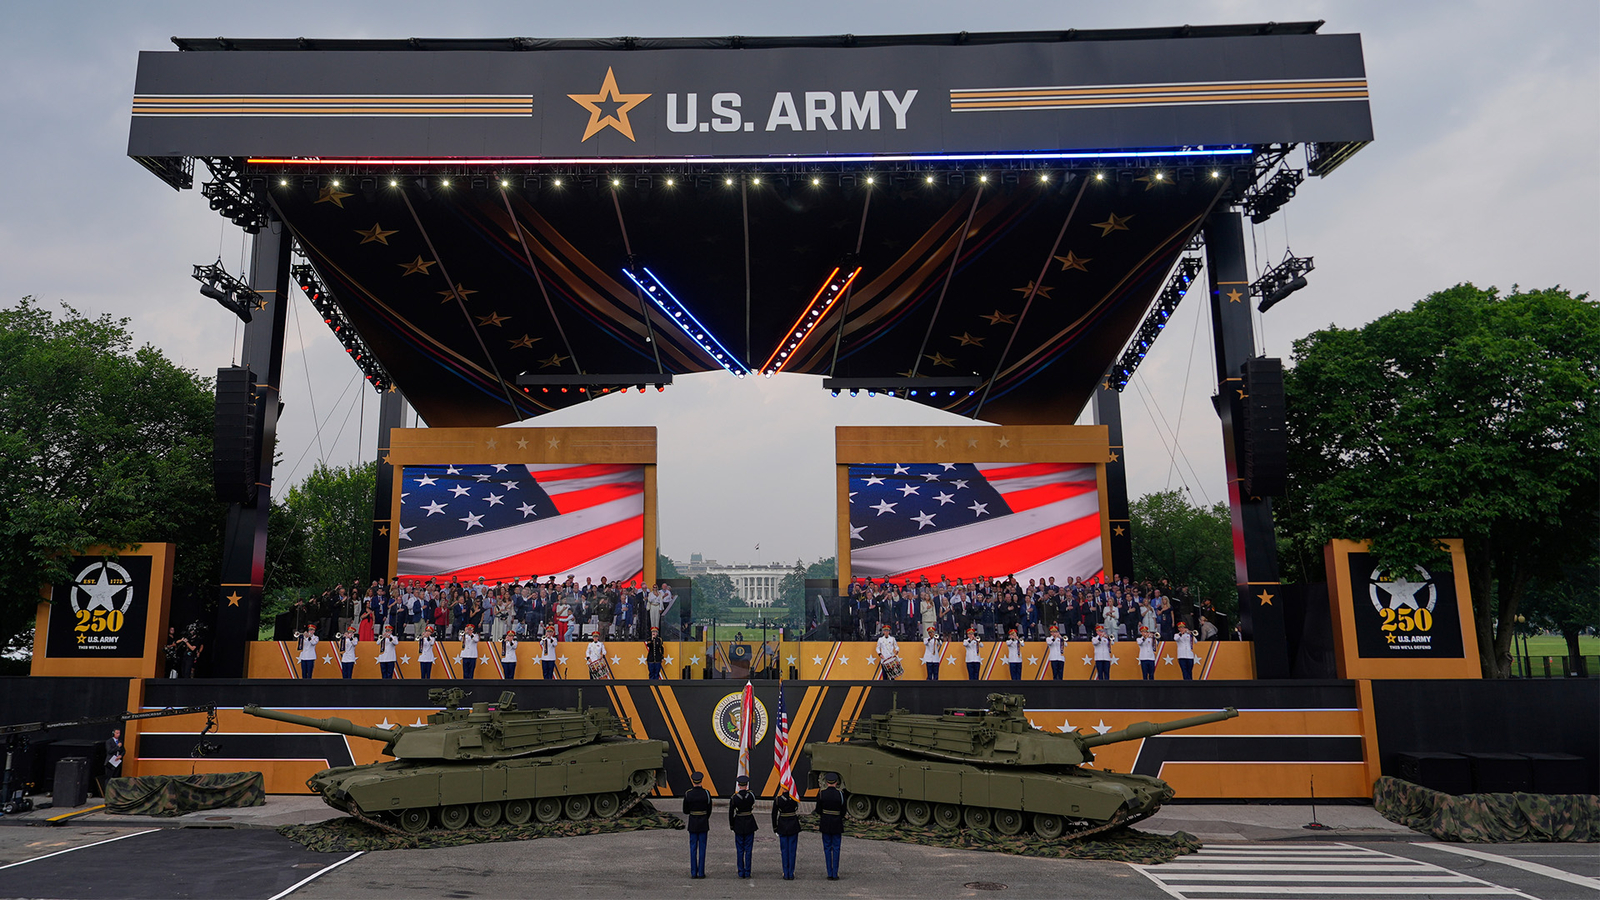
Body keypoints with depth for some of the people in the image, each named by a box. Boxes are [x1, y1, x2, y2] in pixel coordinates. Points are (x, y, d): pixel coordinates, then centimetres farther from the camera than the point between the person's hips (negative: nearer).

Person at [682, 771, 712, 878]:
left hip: (692, 823, 0)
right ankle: (701, 872, 6)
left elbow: (685, 811, 0)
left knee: (693, 848, 7)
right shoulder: (706, 793, -9)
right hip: (704, 824, 0)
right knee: (702, 847, 5)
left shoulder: (687, 794, -8)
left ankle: (693, 873, 8)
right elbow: (709, 810, 0)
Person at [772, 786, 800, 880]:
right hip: (793, 826, 0)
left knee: (784, 850, 9)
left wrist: (775, 827, 6)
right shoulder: (794, 799, -12)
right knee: (792, 850, 7)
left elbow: (774, 814, -4)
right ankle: (791, 874, 9)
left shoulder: (777, 800, -10)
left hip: (782, 827, 0)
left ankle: (786, 874, 10)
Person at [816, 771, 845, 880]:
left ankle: (830, 874, 10)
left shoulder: (821, 793, -7)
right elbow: (843, 811, -3)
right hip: (837, 824, -1)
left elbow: (818, 810, -1)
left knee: (827, 848, 10)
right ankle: (835, 875, 9)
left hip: (825, 823, 1)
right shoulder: (840, 794, -10)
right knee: (836, 848, 8)